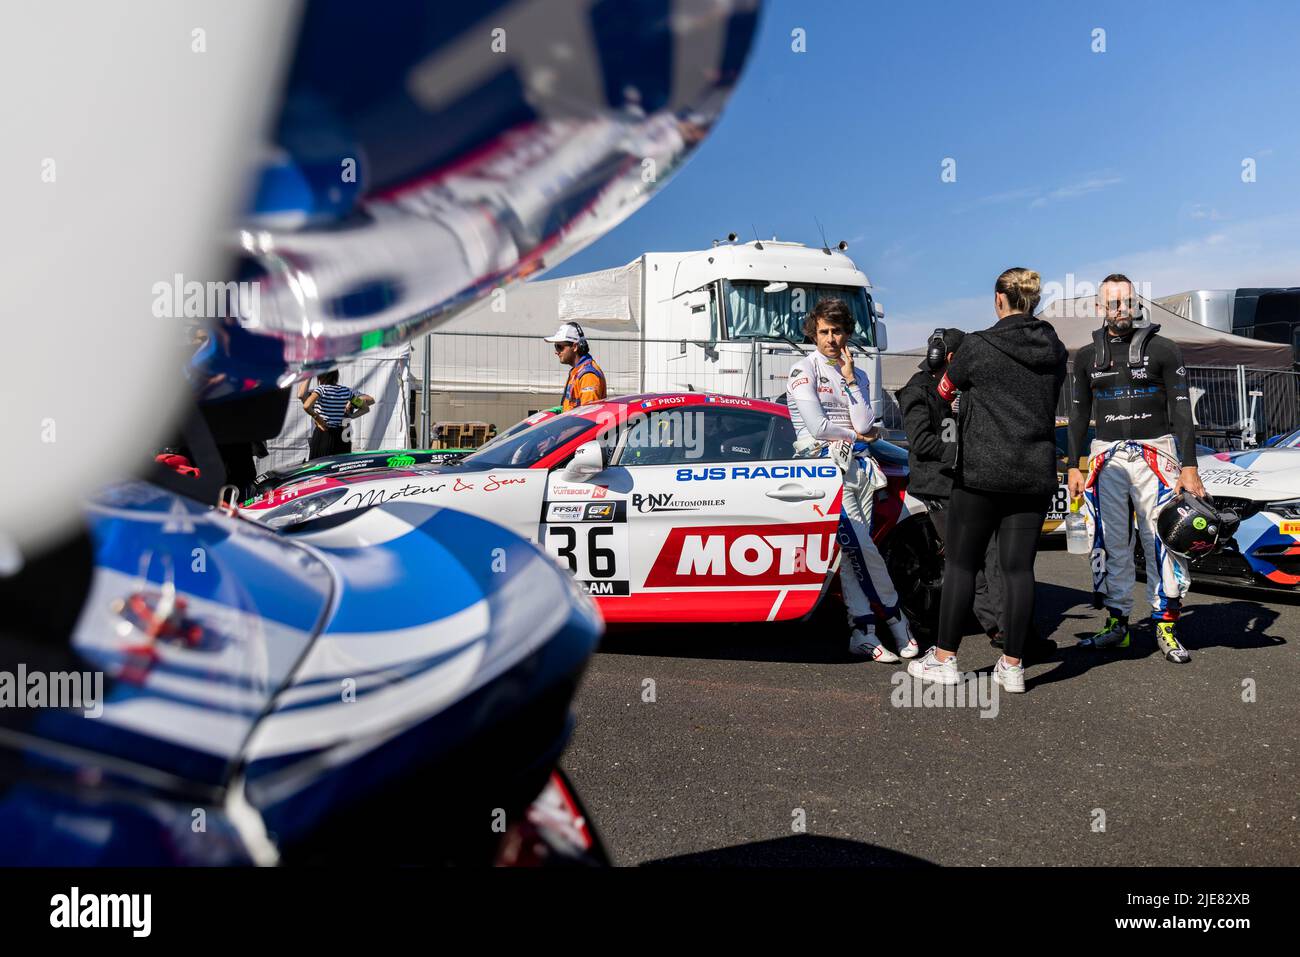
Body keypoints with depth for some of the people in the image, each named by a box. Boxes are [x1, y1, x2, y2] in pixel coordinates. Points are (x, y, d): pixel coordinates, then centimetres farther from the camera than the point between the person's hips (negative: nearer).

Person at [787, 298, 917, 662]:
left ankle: (862, 633, 1)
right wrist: (856, 434, 5)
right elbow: (817, 427, -9)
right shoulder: (804, 371, 2)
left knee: (853, 550, -1)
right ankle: (896, 619, 2)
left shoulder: (858, 376, 18)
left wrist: (850, 379, 1)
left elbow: (865, 425, 2)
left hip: (857, 467, 5)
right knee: (861, 547, -13)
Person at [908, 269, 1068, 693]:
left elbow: (946, 390, 9)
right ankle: (1013, 666, 11)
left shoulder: (978, 346, -8)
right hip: (1036, 471, 4)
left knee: (961, 563, 4)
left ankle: (944, 659, 10)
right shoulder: (1055, 350, 7)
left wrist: (962, 376, 32)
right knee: (1019, 567, 6)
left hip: (982, 470, -4)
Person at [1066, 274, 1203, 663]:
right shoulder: (1087, 356, 10)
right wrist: (1074, 467, 7)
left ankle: (1166, 628, 4)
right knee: (1112, 544, 4)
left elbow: (1181, 410, -1)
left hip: (1155, 454, -2)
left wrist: (1189, 466, -9)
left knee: (1162, 543, -4)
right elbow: (1078, 415, 13)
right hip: (1107, 456, 3)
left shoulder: (1162, 349, 2)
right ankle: (1117, 624, 12)